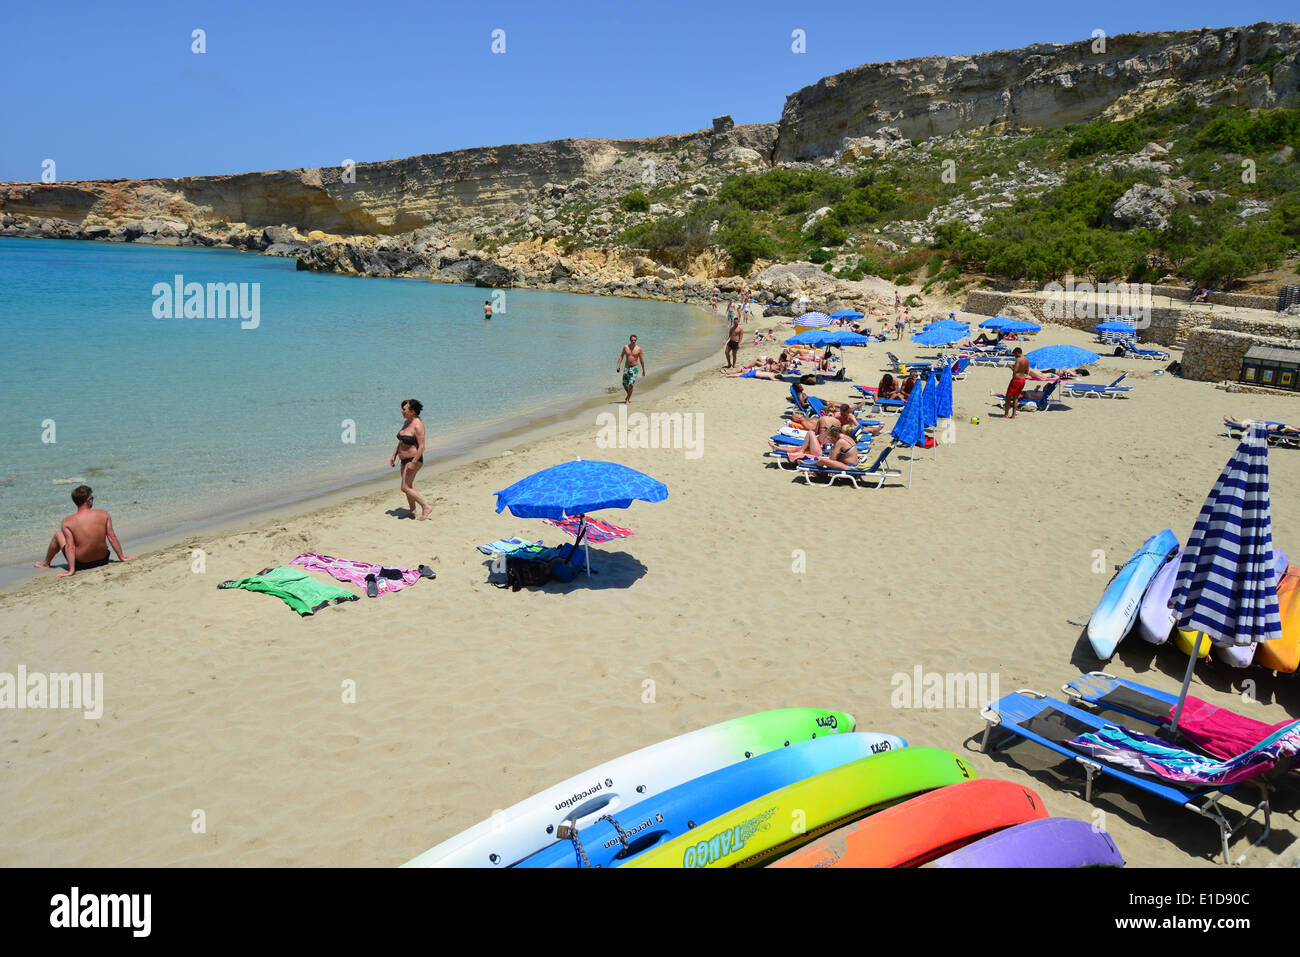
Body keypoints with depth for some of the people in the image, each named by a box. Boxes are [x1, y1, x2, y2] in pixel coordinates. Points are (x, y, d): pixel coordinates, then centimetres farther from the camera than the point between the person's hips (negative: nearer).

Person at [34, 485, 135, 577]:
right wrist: (122, 557, -2)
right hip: (103, 560, 2)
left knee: (58, 535, 22)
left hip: (81, 564, -2)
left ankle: (46, 564, 45)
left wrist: (71, 570, -20)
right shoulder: (103, 514, -10)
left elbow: (70, 547, -19)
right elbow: (112, 537, -8)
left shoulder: (67, 522, -14)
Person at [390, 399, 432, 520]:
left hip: (414, 460, -10)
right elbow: (401, 442, 20)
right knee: (409, 487, 14)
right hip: (405, 460, 10)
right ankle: (413, 512, 24)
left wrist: (413, 463, -26)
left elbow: (421, 447, -22)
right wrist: (394, 456, 16)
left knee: (405, 488, -12)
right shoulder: (406, 422, 9)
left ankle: (426, 507, -5)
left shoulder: (418, 426, -19)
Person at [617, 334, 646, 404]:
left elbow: (641, 360, 3)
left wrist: (643, 370, 6)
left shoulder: (638, 349, -4)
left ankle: (628, 400, -1)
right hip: (626, 367, 3)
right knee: (624, 384, 5)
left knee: (630, 384, -13)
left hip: (634, 368, -3)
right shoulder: (625, 347, 1)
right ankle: (629, 395, 34)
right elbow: (621, 356, 7)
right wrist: (618, 365, -4)